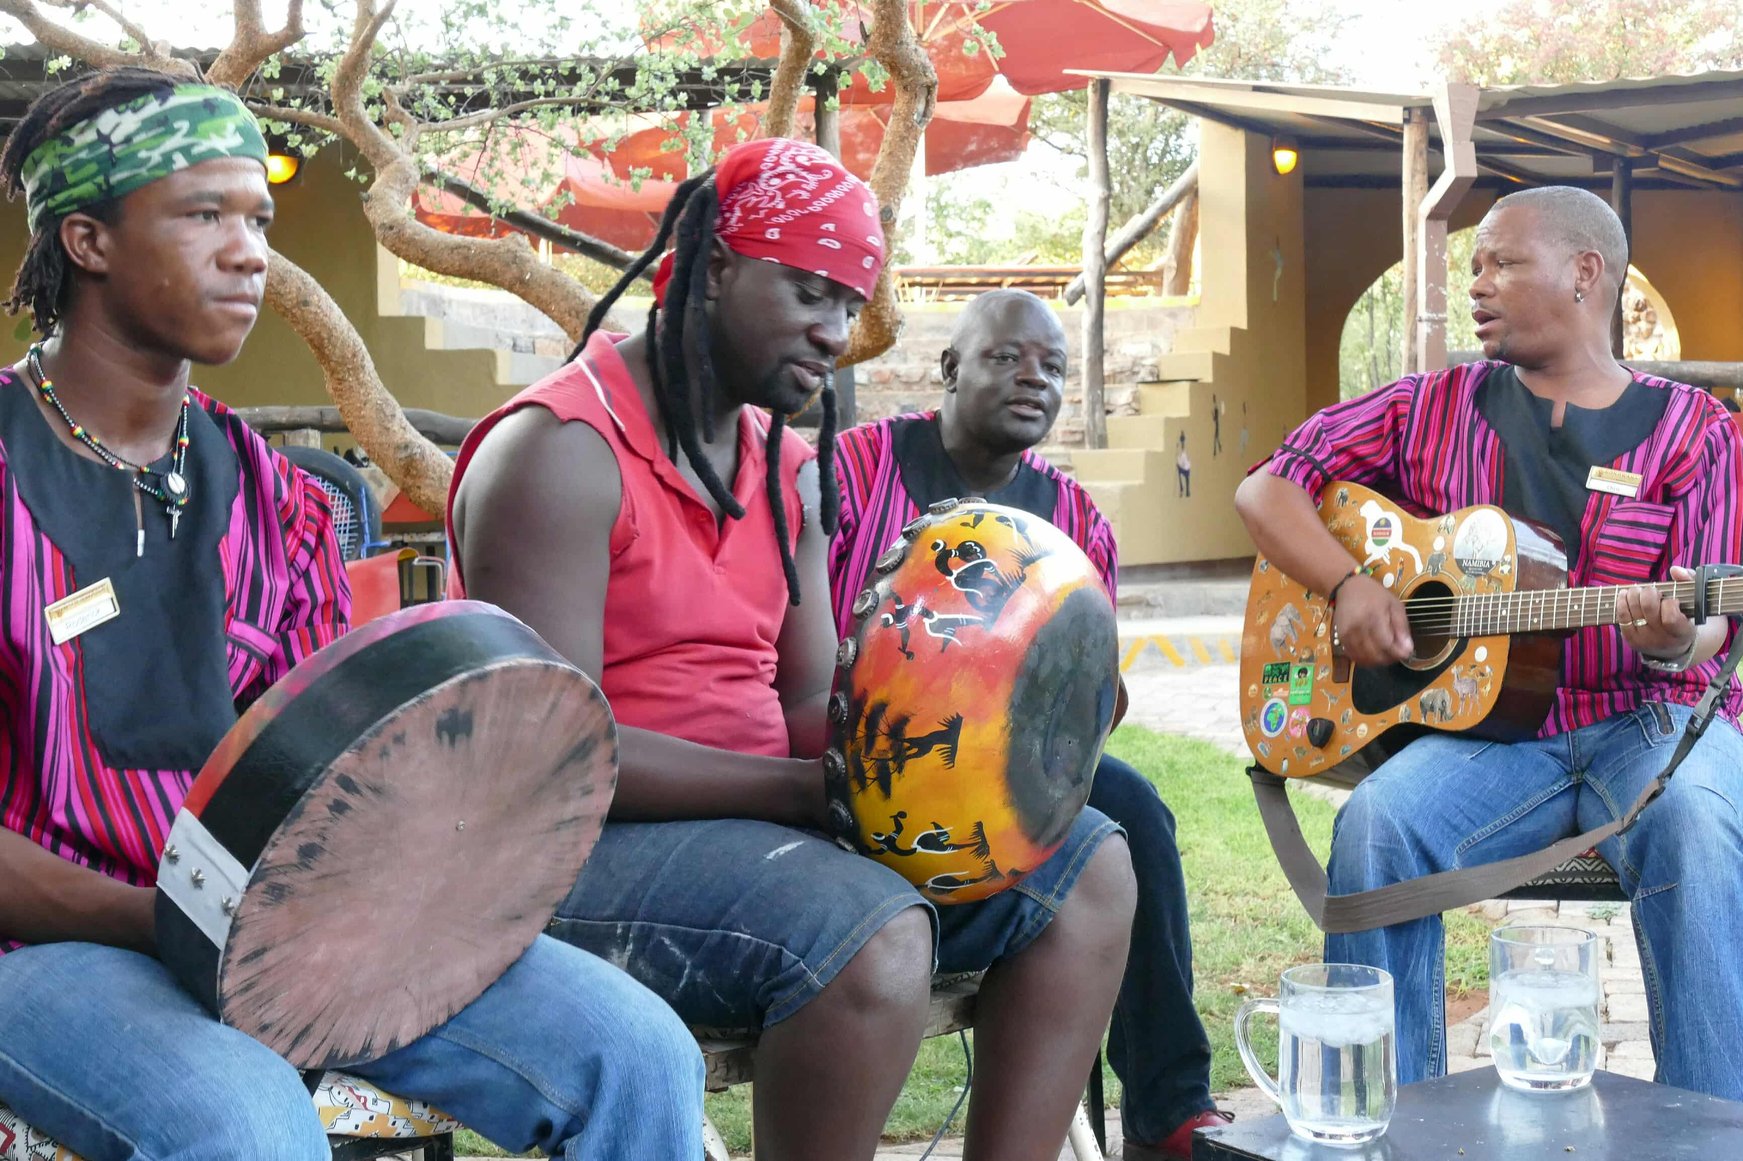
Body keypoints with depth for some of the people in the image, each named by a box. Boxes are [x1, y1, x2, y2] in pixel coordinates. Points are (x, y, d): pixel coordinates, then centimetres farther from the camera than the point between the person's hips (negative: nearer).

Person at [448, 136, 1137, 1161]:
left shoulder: (792, 473, 15)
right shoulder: (560, 451, -13)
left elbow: (810, 703, 11)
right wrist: (813, 786, -24)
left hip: (764, 817, 9)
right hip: (589, 846, -9)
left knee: (1084, 866, 2)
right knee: (871, 935, -34)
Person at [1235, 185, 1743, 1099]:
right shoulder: (1437, 407, 12)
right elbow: (1266, 489, 10)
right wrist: (1347, 585, -8)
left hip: (1648, 716, -1)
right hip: (1489, 721, 2)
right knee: (1376, 824, -29)